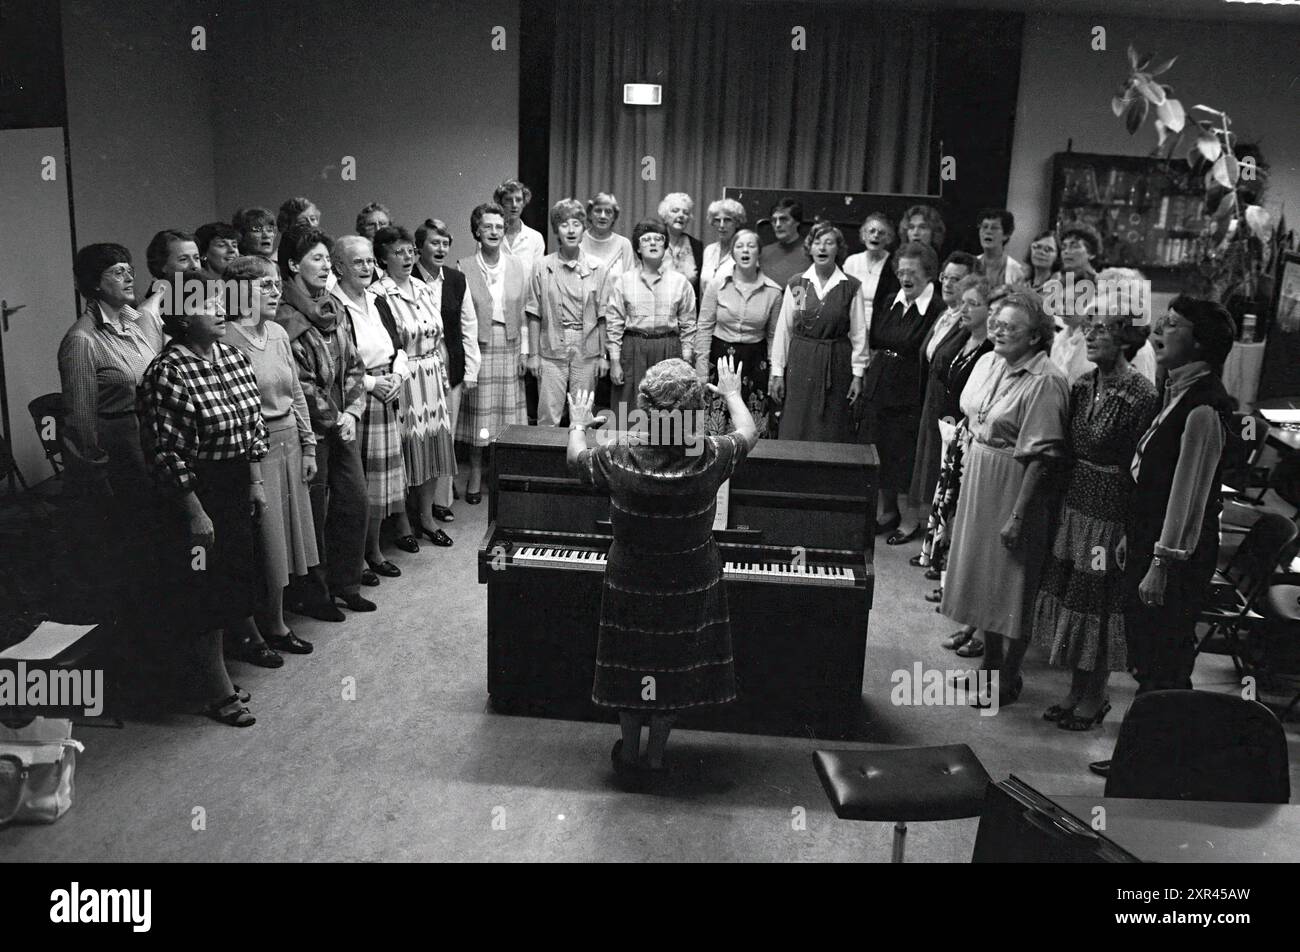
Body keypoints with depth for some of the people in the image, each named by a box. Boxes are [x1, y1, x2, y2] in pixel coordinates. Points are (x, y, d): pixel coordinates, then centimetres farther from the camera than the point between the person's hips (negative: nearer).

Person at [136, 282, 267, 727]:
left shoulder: (232, 356, 4)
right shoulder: (167, 374, -20)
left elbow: (253, 424, 11)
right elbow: (168, 455, -20)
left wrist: (256, 482, 9)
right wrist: (195, 513, -18)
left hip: (236, 488, 8)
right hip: (196, 494, -8)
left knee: (229, 586, 17)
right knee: (204, 594, 5)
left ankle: (214, 674, 34)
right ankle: (217, 694, 17)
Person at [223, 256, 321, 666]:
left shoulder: (278, 334, 9)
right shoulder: (227, 339, -15)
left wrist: (308, 446, 12)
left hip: (288, 446, 8)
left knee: (283, 539, 14)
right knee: (258, 544, 1)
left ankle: (274, 623, 28)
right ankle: (244, 634, 16)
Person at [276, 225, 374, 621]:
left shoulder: (333, 308, 9)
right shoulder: (285, 317, -14)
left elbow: (352, 365, 10)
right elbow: (299, 383, -16)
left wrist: (353, 411, -2)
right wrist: (335, 419, -10)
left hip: (342, 422, 7)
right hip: (310, 427, -7)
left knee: (354, 500, 11)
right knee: (312, 513, 3)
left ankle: (345, 584, 27)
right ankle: (311, 594, 18)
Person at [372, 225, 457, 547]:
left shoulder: (423, 289, 10)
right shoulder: (379, 295, -11)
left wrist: (443, 373, 14)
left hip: (432, 378, 7)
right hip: (403, 380, -7)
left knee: (433, 444, 11)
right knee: (410, 446, -1)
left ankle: (426, 513, 24)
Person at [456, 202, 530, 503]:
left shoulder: (517, 266, 6)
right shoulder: (464, 268, -4)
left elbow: (523, 312, 8)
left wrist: (525, 351, 4)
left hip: (509, 346, 2)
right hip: (478, 346, -2)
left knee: (508, 413, 6)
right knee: (478, 414, 3)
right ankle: (476, 475, 16)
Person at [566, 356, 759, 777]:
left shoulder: (618, 461, -25)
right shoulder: (710, 459, -24)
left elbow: (576, 458, -2)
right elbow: (748, 434, -1)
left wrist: (578, 424, 19)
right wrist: (732, 393, 17)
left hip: (631, 582, 0)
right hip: (690, 586, 1)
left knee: (631, 666, 20)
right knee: (675, 669, 20)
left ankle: (629, 752, 37)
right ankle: (655, 755, 36)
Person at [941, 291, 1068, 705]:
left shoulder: (1046, 382, -19)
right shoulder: (988, 362, 5)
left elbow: (1040, 457, -21)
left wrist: (1018, 515, -21)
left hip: (1014, 488, -8)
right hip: (978, 482, 8)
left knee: (1012, 584, 4)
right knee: (981, 575, 18)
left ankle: (1010, 678, 20)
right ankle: (990, 663, 35)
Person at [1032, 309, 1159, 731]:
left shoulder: (1141, 396, -17)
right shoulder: (1082, 386, 4)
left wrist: (1130, 533, -16)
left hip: (1110, 515, -7)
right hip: (1074, 505, 7)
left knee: (1097, 603, 4)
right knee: (1070, 595, 14)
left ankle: (1094, 698, 22)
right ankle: (1076, 690, 30)